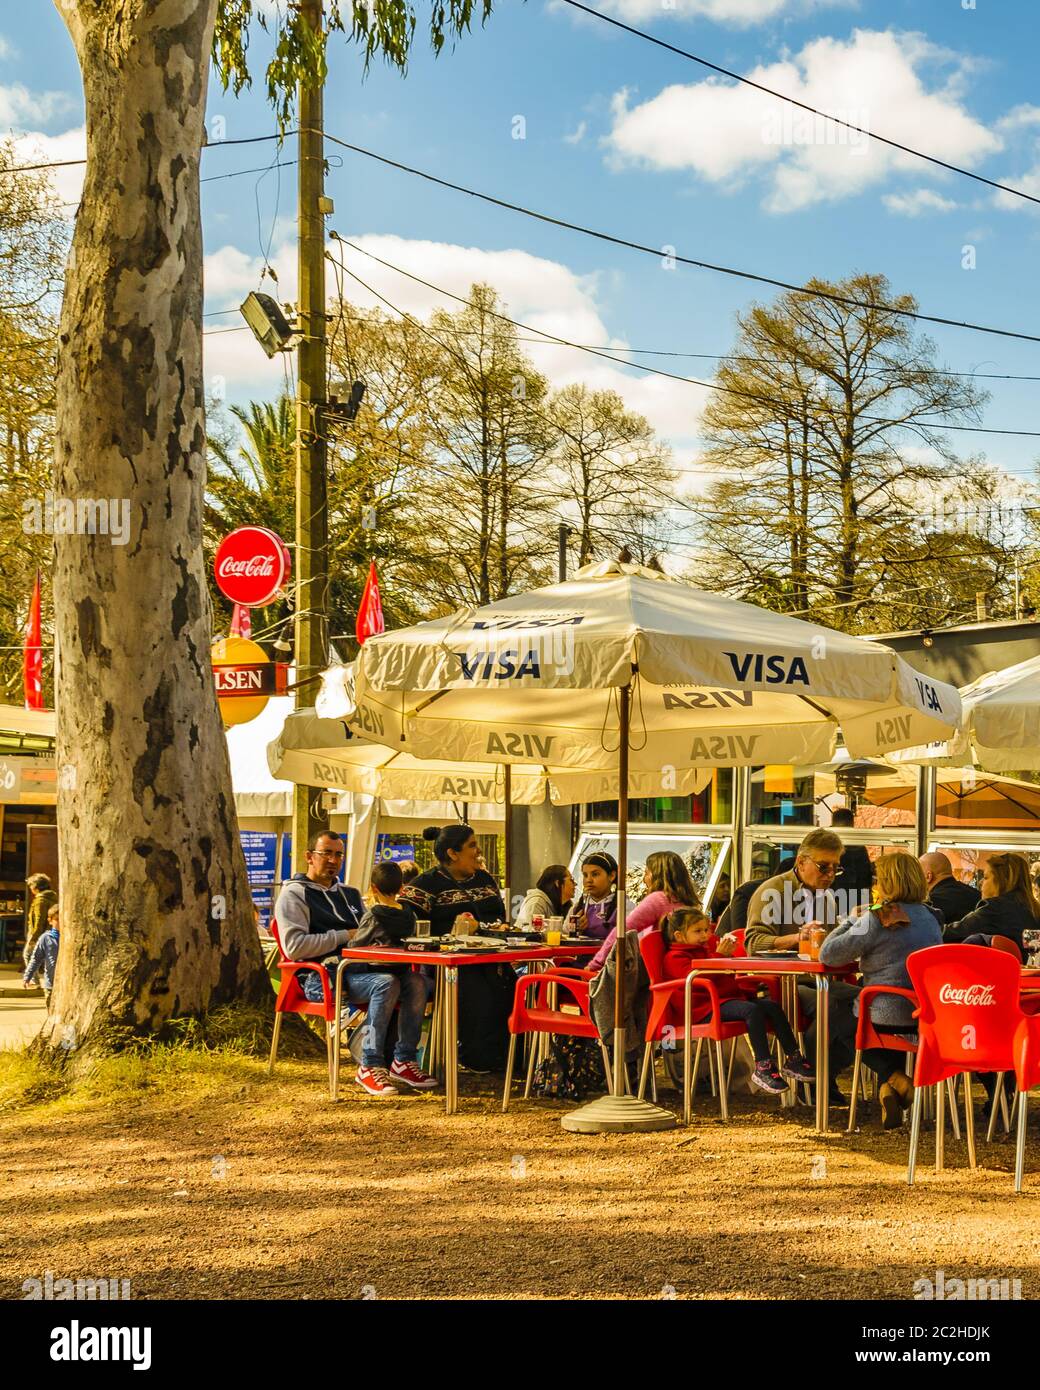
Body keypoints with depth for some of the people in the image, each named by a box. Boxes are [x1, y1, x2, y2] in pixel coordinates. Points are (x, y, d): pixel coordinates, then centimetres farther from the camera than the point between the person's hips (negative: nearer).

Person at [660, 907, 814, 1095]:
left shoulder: (707, 948, 27)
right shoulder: (674, 957, -2)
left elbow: (729, 975, 30)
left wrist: (727, 954, 10)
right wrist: (719, 955, -14)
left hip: (727, 998, 10)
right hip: (705, 1009, -10)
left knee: (772, 1006, -5)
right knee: (753, 1010, -32)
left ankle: (793, 1059, -5)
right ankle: (762, 1067, -36)